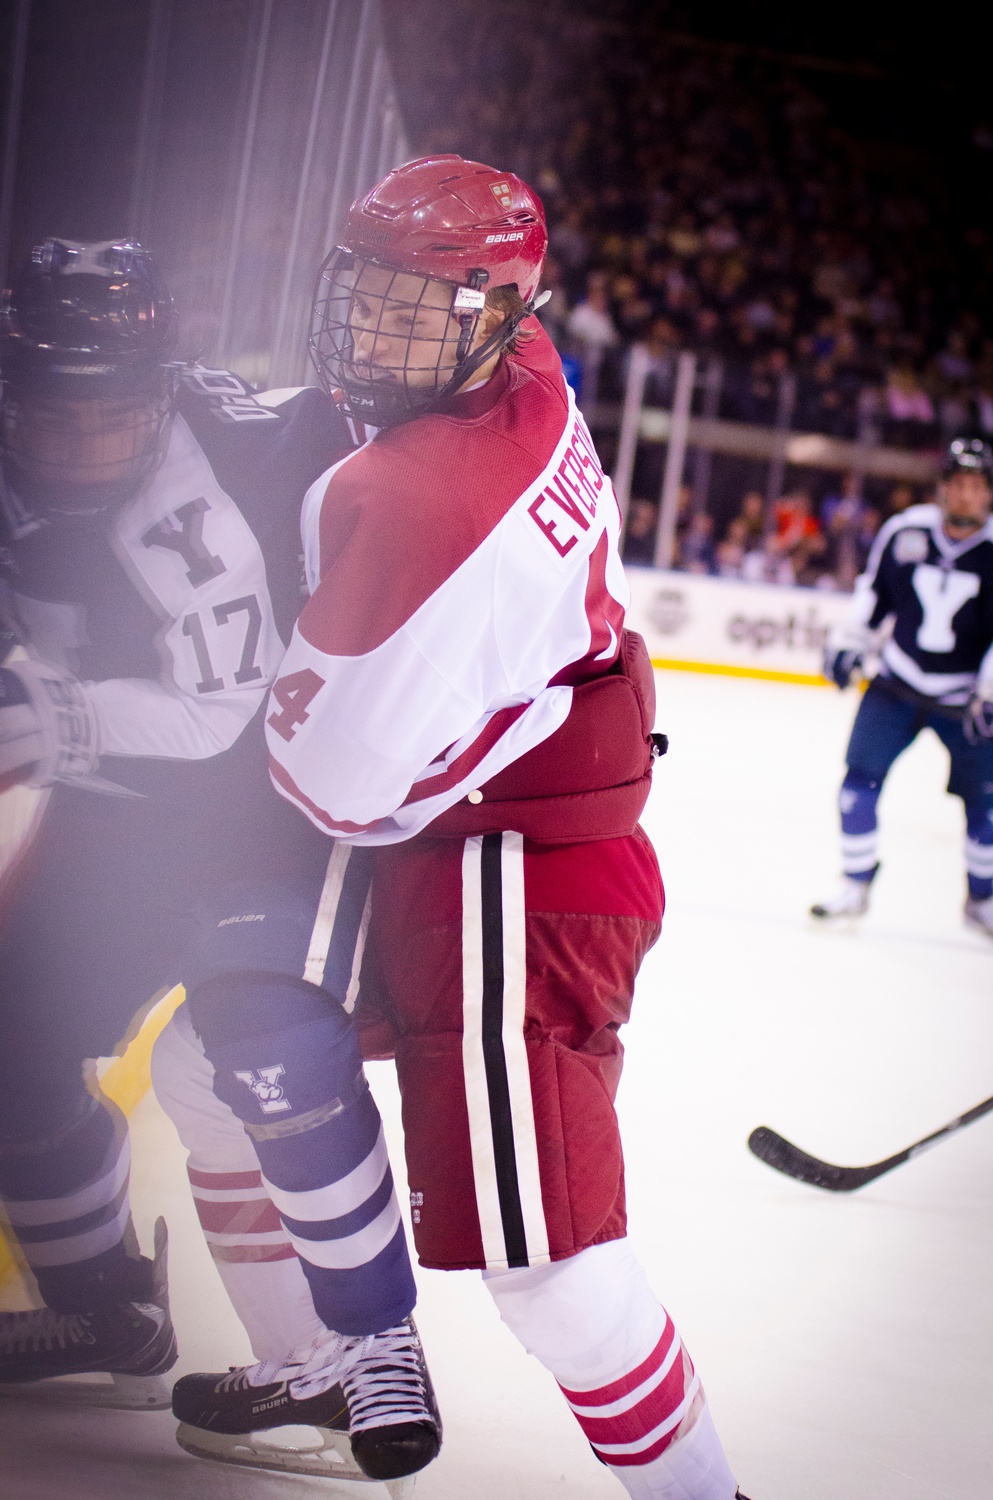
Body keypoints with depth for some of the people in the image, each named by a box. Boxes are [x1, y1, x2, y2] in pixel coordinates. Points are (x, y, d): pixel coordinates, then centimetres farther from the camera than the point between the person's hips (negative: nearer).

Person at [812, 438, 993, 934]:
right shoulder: (905, 531, -7)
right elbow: (874, 591, 8)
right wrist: (850, 642, 4)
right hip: (899, 684, 1)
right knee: (861, 776, -9)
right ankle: (855, 888, 5)